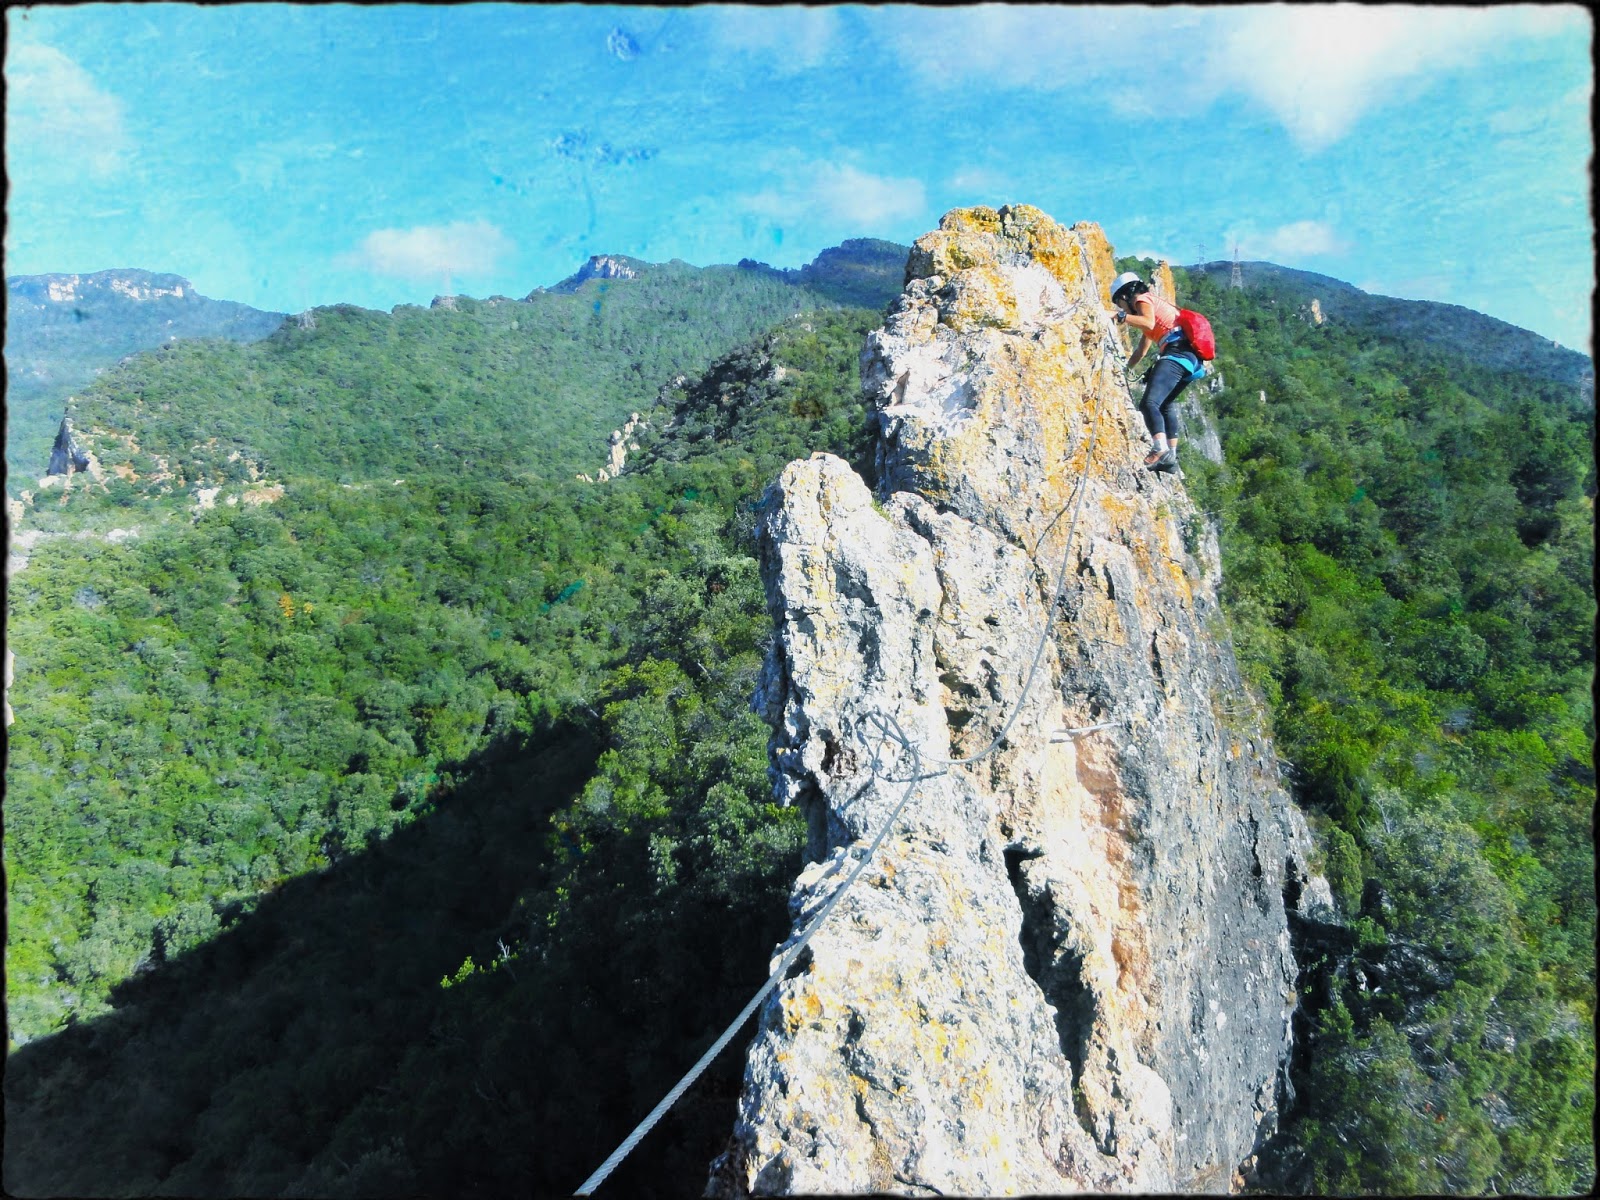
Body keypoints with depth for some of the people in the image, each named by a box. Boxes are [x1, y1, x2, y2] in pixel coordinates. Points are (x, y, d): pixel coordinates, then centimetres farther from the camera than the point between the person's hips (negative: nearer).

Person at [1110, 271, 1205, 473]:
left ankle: (1160, 448, -47)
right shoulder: (1152, 305, 37)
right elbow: (1141, 351, 45)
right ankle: (1170, 456, 25)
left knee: (1149, 403, -26)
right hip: (1190, 358, 10)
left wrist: (1121, 317, -21)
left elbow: (1149, 322, -18)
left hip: (1177, 353, -10)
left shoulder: (1143, 299, 7)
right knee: (1164, 405, 25)